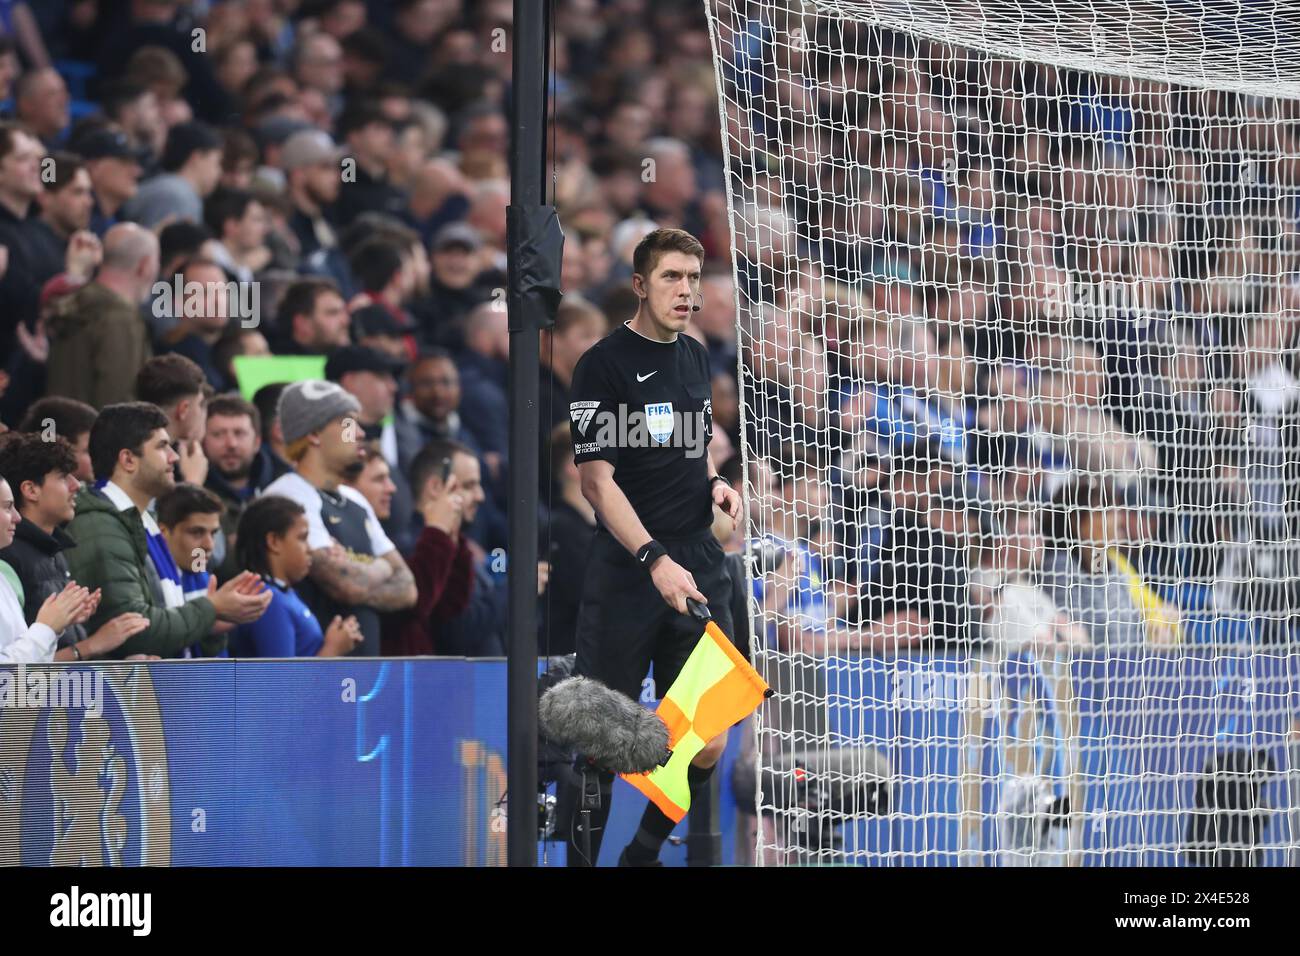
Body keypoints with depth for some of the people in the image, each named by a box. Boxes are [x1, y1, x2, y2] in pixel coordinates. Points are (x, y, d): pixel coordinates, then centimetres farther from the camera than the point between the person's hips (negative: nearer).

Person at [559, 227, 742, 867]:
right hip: (625, 574, -6)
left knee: (706, 747, 2)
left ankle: (643, 855, 20)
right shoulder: (604, 364, -8)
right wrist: (654, 559, -23)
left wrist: (714, 482, 7)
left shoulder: (696, 357, 14)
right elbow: (596, 479, -13)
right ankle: (581, 858, 9)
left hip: (698, 571, 6)